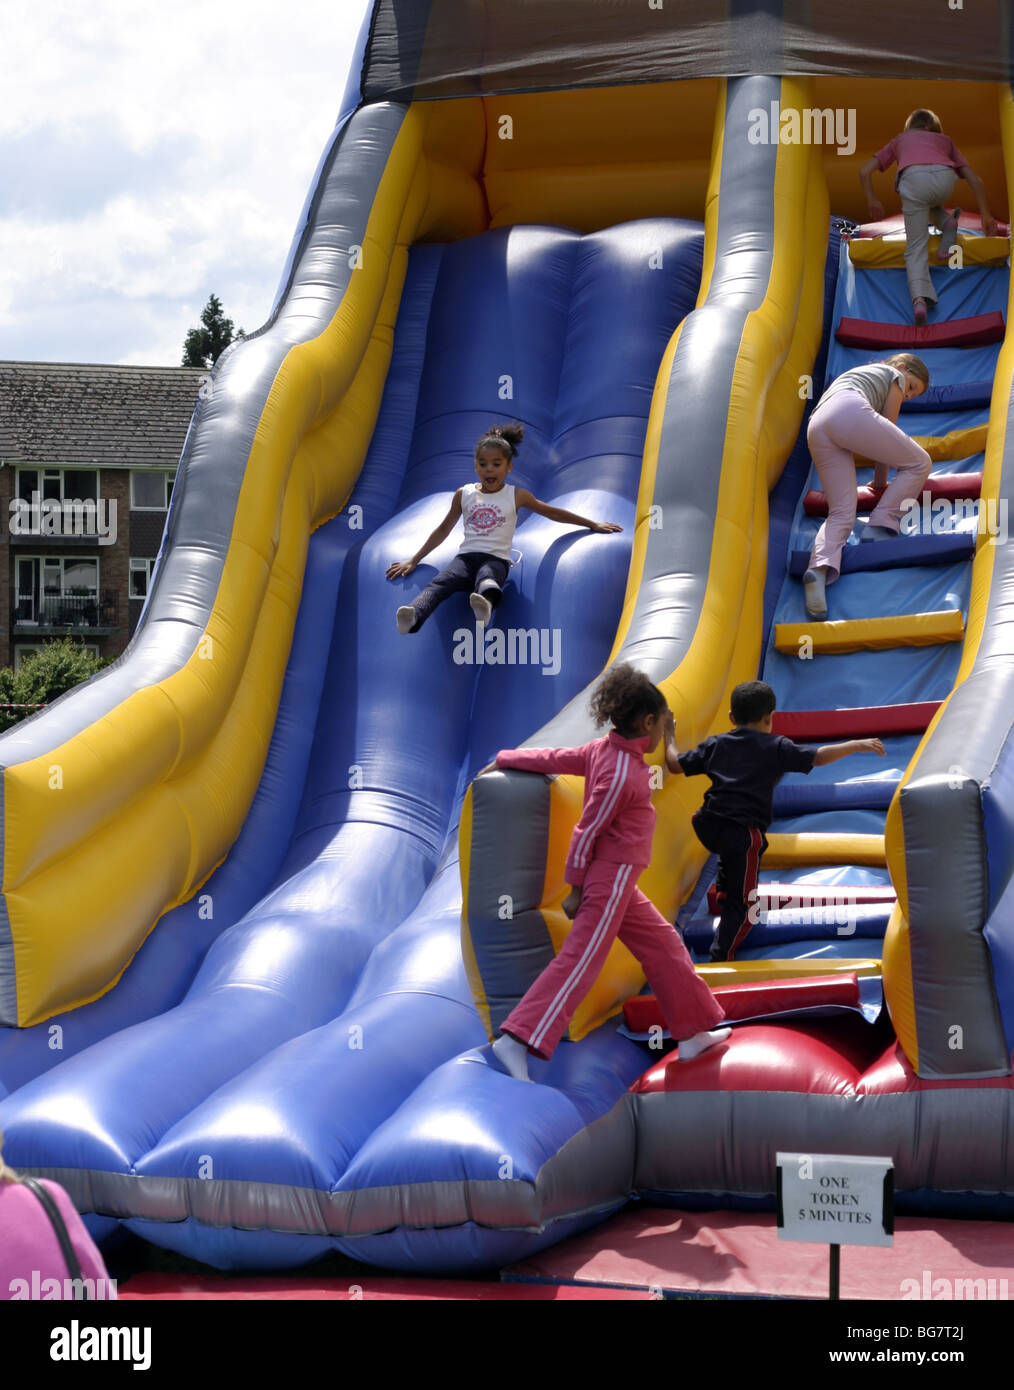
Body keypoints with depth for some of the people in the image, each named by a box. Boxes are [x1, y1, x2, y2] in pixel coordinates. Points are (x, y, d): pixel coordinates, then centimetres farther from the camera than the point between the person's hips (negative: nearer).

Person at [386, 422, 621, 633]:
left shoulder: (516, 496, 10)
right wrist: (413, 561, 23)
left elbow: (554, 513, 20)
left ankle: (485, 603, -78)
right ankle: (412, 618, -61)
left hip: (496, 559, -2)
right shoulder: (464, 494, 15)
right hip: (466, 556, 2)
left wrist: (593, 525, 23)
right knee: (437, 585, -33)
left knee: (487, 578, -42)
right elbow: (443, 530, 24)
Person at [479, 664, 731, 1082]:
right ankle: (516, 1040, -14)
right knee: (579, 961, -11)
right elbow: (587, 831, -18)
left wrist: (504, 759, 24)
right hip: (612, 877, -10)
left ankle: (692, 1034, 27)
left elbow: (552, 758, 10)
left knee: (664, 945, 17)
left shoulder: (604, 750, 3)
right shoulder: (622, 772, -21)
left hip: (617, 880, 10)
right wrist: (576, 889, -12)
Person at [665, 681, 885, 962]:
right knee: (742, 902, 5)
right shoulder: (776, 748, 3)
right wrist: (856, 745, 3)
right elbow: (816, 757, -3)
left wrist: (670, 738, 32)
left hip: (709, 827, 5)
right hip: (744, 832, -5)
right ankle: (722, 956, 1)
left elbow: (676, 765, 14)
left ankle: (724, 894, 48)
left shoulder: (715, 744, 13)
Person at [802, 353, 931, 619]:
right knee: (919, 463, 8)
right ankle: (880, 525, -3)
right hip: (849, 412, -7)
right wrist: (881, 480, 27)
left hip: (816, 428, 7)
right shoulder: (895, 375, 24)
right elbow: (889, 427, 20)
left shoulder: (852, 374, 45)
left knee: (841, 514, 1)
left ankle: (820, 568, -28)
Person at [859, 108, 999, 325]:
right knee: (929, 200, 38)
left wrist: (872, 201, 36)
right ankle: (946, 222, 7)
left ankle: (919, 298, -25)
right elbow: (974, 179, 29)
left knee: (916, 249, 0)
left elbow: (865, 171, 28)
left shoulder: (899, 140, 38)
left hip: (913, 179, -1)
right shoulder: (945, 140, 38)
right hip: (945, 178, 2)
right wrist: (985, 215, 30)